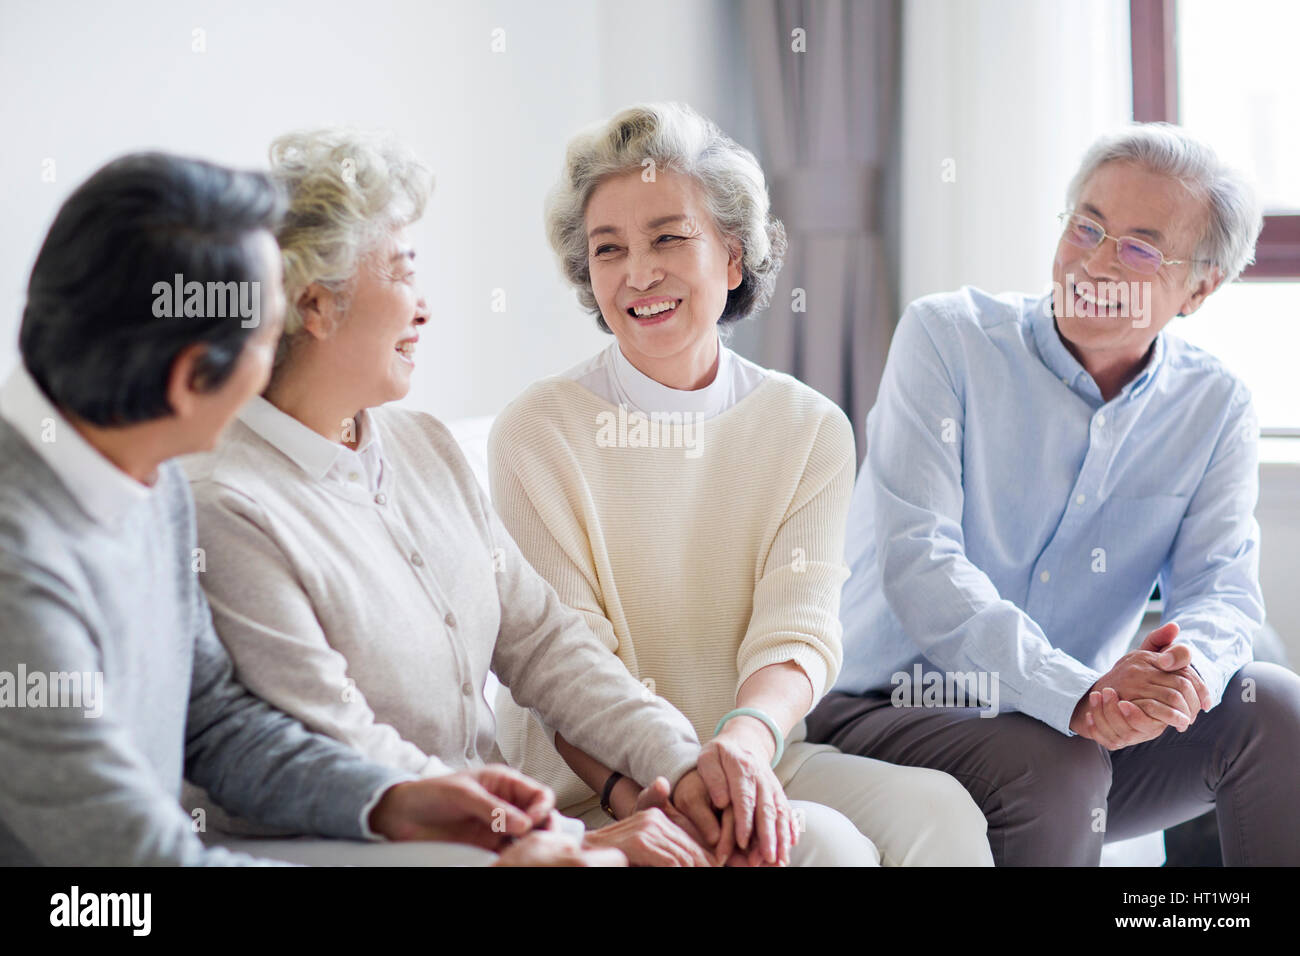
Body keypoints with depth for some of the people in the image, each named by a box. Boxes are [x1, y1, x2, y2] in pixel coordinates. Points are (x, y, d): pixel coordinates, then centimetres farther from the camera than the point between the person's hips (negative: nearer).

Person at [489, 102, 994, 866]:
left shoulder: (810, 430, 5)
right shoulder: (539, 434, -4)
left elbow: (798, 632, -7)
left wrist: (747, 736, -31)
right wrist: (643, 784, -32)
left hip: (757, 764, 4)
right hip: (590, 785, -4)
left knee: (934, 809, -24)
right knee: (820, 842, -29)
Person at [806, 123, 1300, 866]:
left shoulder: (1214, 408, 5)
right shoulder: (946, 337, -9)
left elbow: (1221, 587, -5)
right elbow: (916, 563, -20)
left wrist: (1184, 671, -33)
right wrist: (1081, 693, -35)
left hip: (1082, 729, 4)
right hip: (891, 714, -4)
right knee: (1056, 767, -34)